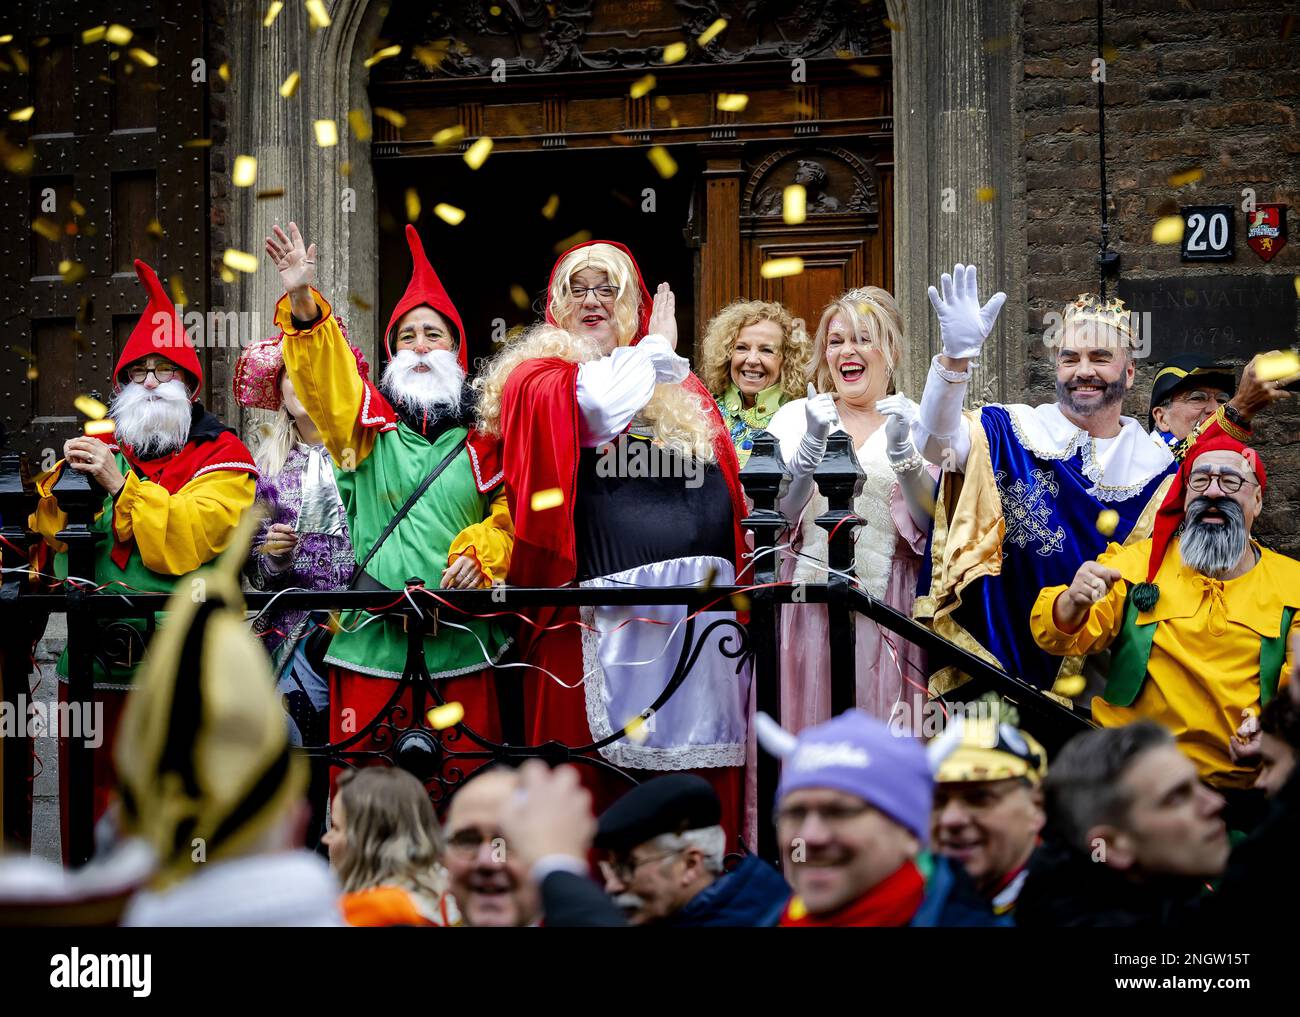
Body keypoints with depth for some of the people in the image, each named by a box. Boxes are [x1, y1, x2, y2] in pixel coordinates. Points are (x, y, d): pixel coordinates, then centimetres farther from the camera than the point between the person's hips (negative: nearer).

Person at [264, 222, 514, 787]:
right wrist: (301, 300, -19)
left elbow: (512, 510, 7)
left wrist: (479, 554, -12)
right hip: (371, 639, 0)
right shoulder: (369, 422, 11)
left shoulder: (483, 435, 11)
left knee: (465, 780, 1)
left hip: (461, 643, 0)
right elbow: (322, 371, -4)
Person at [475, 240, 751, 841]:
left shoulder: (680, 387, 21)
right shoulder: (539, 379, 7)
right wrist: (656, 350, 2)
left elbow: (729, 496, 19)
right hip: (611, 613, -4)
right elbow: (604, 404, -15)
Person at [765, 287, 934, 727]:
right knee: (807, 719, -1)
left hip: (889, 604, -1)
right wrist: (812, 443, -19)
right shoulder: (796, 416, 8)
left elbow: (930, 524, -4)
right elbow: (777, 513, -4)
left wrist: (902, 450, -18)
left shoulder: (915, 422, 6)